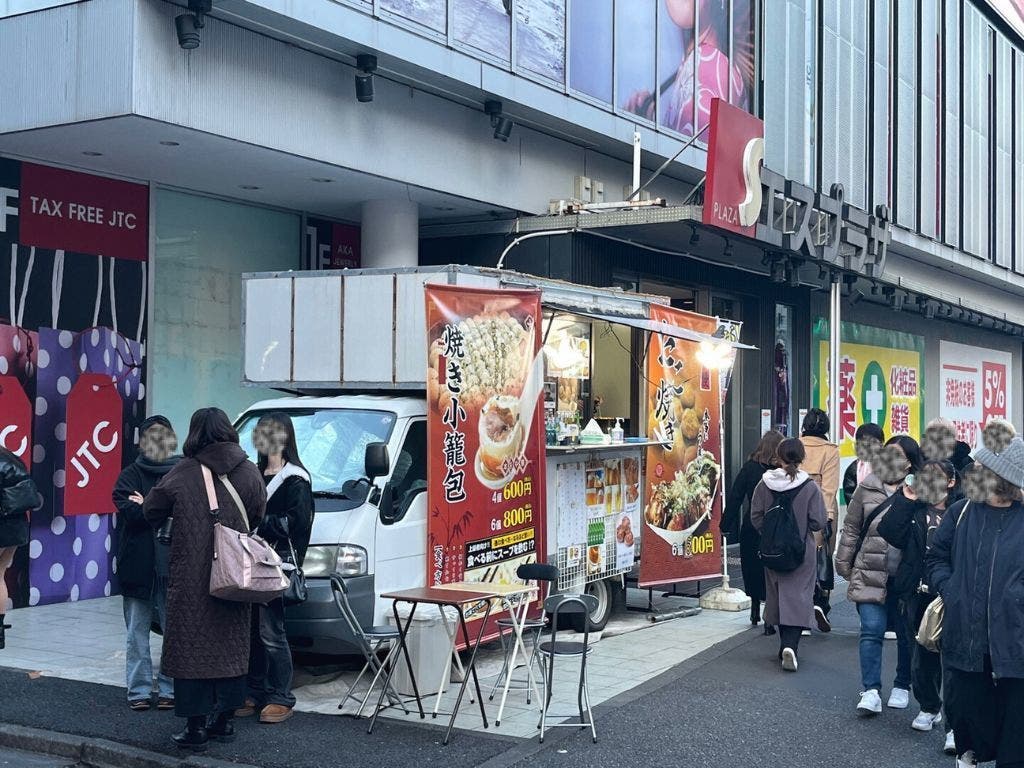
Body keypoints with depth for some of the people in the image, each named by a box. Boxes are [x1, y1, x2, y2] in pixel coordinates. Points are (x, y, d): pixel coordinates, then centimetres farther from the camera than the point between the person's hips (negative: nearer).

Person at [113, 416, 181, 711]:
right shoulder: (130, 475, 7)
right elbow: (128, 512, -7)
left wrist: (147, 506, -6)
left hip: (173, 566, -1)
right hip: (137, 566, 1)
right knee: (137, 632, 5)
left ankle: (170, 689, 7)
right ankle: (139, 690, 12)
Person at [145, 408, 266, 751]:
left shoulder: (182, 474, -7)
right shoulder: (249, 472, -1)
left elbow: (151, 511, 1)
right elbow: (258, 517, 6)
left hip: (191, 578, -3)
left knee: (192, 647, 2)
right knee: (230, 645, 14)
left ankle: (196, 727, 3)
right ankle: (224, 719, 21)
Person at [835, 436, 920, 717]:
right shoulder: (868, 488, 2)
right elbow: (851, 528, 8)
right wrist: (844, 564, 7)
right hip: (871, 574, 0)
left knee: (906, 634, 12)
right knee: (872, 630, -7)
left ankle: (902, 687, 28)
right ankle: (871, 691, -1)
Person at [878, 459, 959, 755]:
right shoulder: (914, 510, 6)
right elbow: (889, 532, -8)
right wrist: (906, 500, -11)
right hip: (919, 595, 3)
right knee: (922, 658, 14)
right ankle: (930, 708, 35)